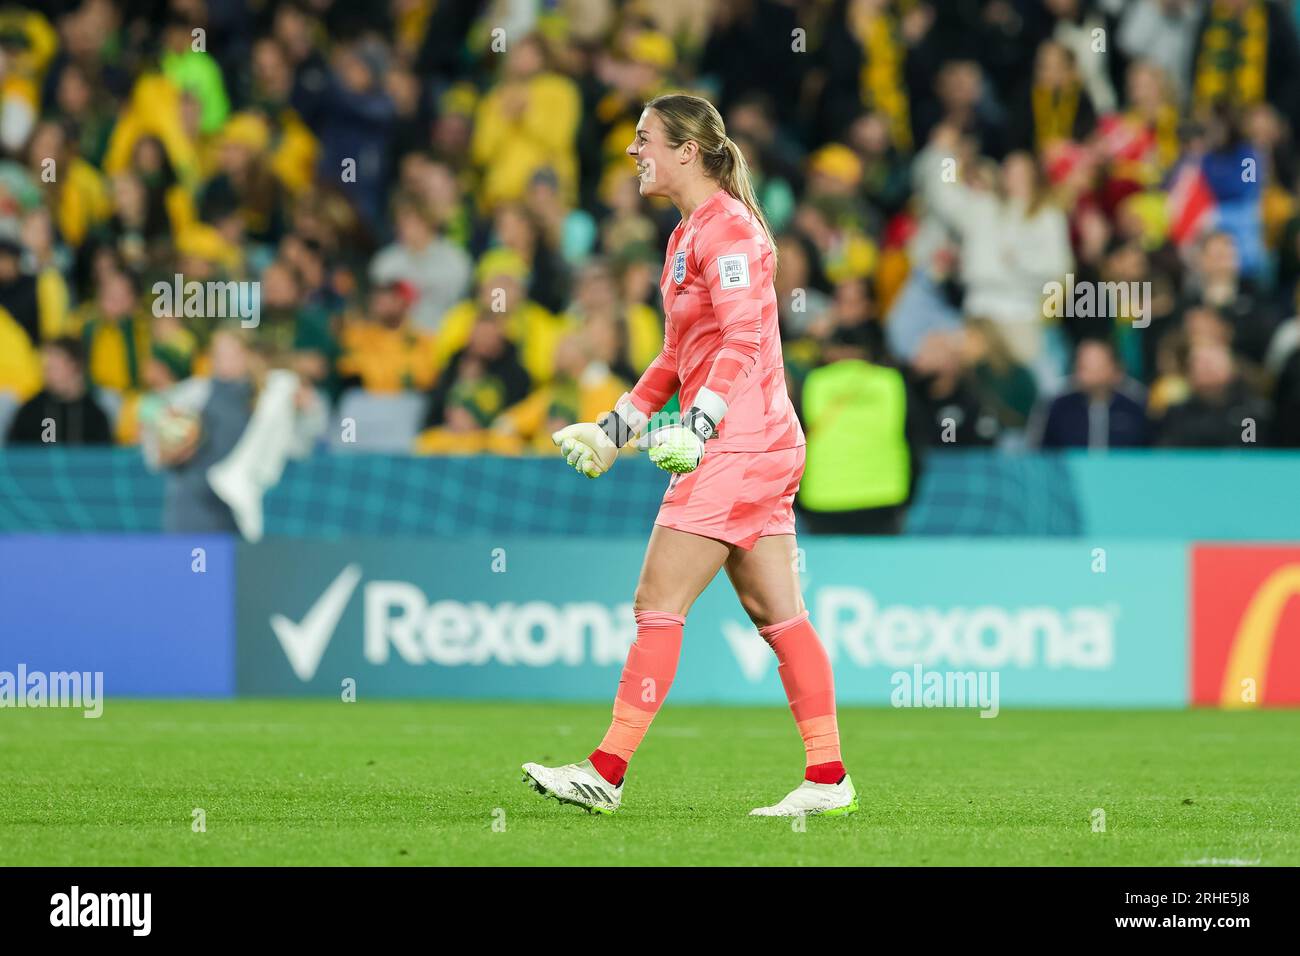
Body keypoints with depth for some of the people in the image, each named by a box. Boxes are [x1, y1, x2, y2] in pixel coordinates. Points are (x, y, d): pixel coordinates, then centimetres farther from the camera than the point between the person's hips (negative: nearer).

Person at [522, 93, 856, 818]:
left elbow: (744, 338, -22)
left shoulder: (725, 228, -11)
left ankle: (607, 773, -9)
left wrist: (699, 424, -31)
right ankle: (829, 778, 6)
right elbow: (679, 357, 26)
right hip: (759, 446, 10)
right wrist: (615, 427, 24)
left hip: (740, 440, -10)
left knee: (659, 604, -9)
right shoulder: (690, 234, 19)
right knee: (776, 613, 7)